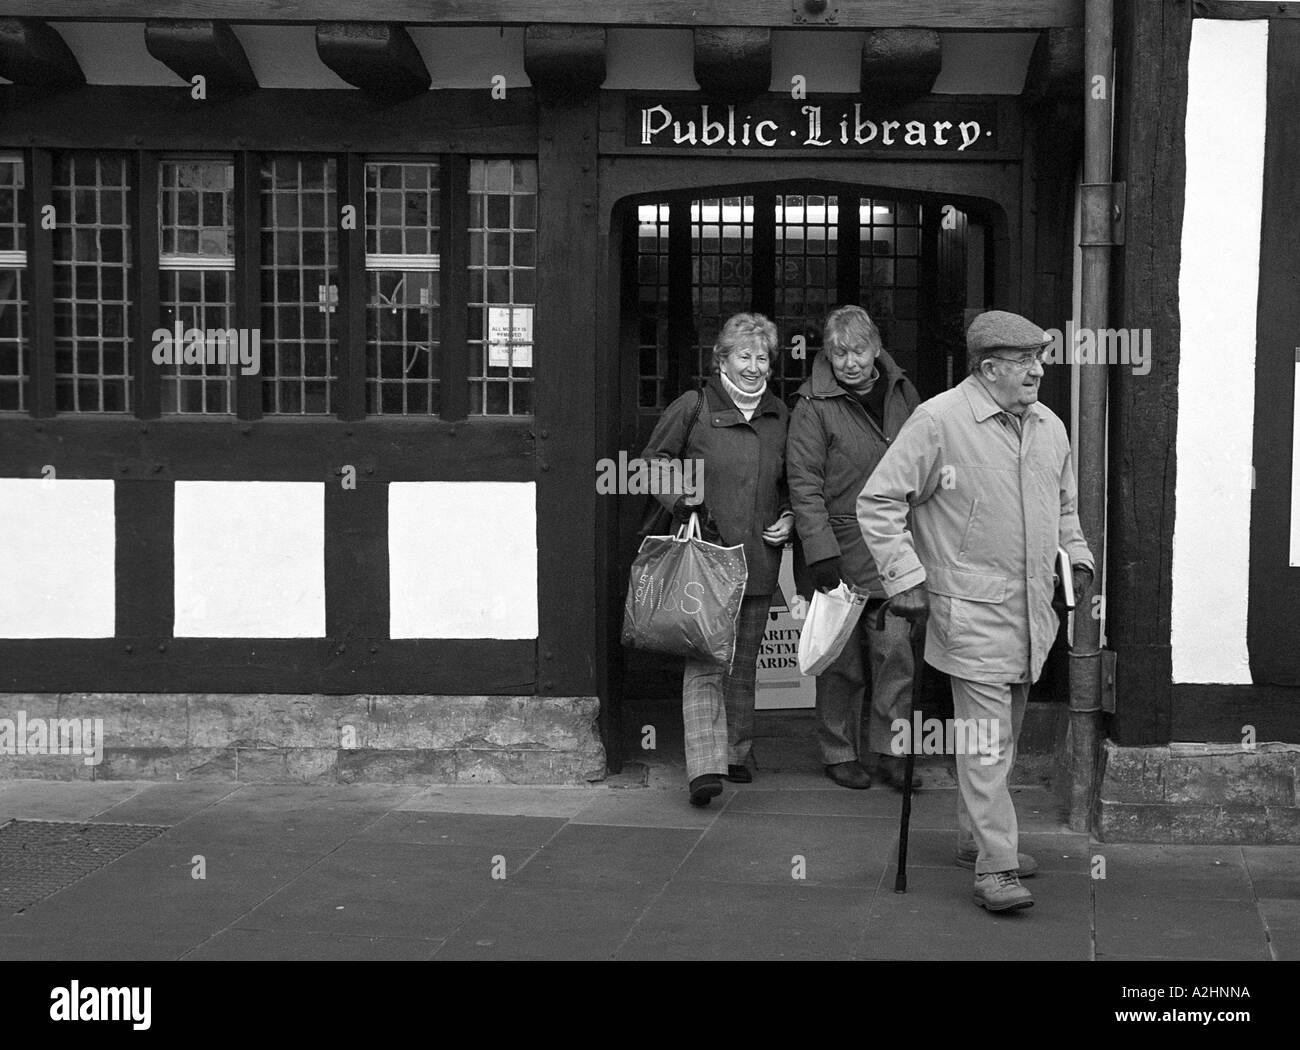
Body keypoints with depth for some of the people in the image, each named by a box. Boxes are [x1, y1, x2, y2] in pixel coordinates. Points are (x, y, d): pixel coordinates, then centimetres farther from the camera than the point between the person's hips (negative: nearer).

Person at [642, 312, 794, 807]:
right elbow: (652, 462, 5)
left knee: (744, 663, 13)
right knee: (705, 661, -12)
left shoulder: (780, 416, 12)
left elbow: (792, 483, 23)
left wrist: (788, 518, 7)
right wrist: (680, 498, -10)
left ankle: (737, 752, 25)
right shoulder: (692, 408, -2)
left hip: (758, 558, 5)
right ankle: (706, 765, -16)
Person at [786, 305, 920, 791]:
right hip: (838, 551, -4)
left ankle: (885, 749, 10)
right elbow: (804, 485, -11)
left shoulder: (901, 392, 7)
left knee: (895, 649, -2)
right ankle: (840, 753, 18)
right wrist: (820, 551, -17)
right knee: (842, 660, 4)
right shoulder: (814, 406, -9)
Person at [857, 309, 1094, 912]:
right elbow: (877, 502, -10)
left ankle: (977, 838, 31)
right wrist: (906, 577, -14)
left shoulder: (1048, 427, 11)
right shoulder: (938, 422, -11)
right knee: (986, 738, -10)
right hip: (972, 610, -7)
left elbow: (1062, 505, 28)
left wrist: (1076, 556, 14)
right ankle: (994, 868, -8)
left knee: (1005, 732, 16)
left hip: (1030, 608, 7)